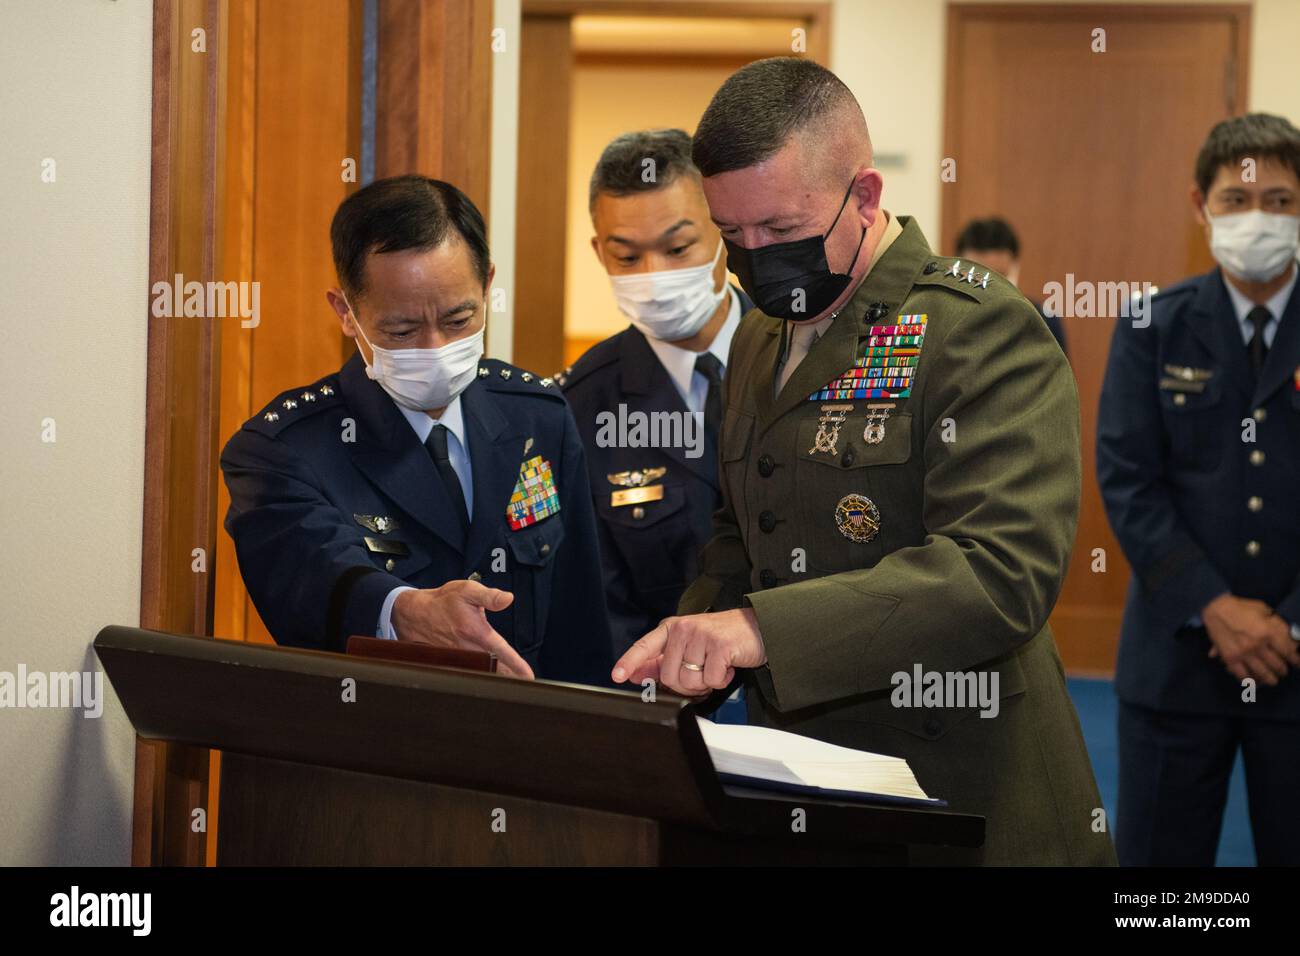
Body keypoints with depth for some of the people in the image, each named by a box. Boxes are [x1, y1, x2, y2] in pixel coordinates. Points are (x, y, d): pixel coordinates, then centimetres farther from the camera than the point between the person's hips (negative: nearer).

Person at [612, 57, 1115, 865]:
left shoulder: (981, 329, -13)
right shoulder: (761, 342, 14)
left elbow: (1002, 567, -26)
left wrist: (764, 628, -33)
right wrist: (694, 643, 3)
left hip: (959, 798, -7)